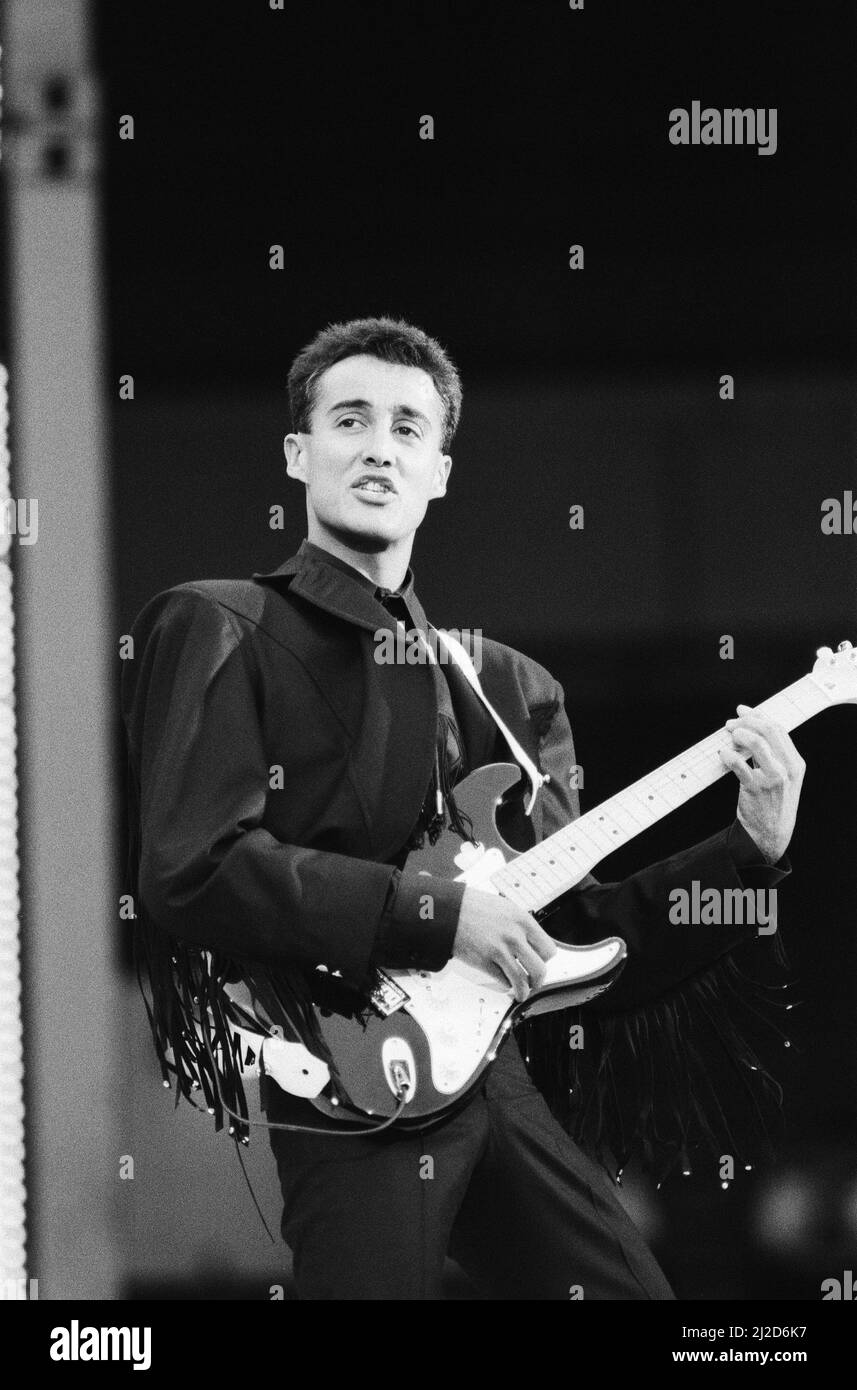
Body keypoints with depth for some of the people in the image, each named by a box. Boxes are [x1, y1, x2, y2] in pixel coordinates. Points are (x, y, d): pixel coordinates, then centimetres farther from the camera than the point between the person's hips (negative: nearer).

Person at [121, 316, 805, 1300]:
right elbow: (190, 870, -14)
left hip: (495, 1080, 6)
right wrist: (436, 916, -14)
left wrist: (753, 849, 6)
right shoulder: (221, 630, 0)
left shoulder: (508, 687, 18)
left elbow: (580, 940, 18)